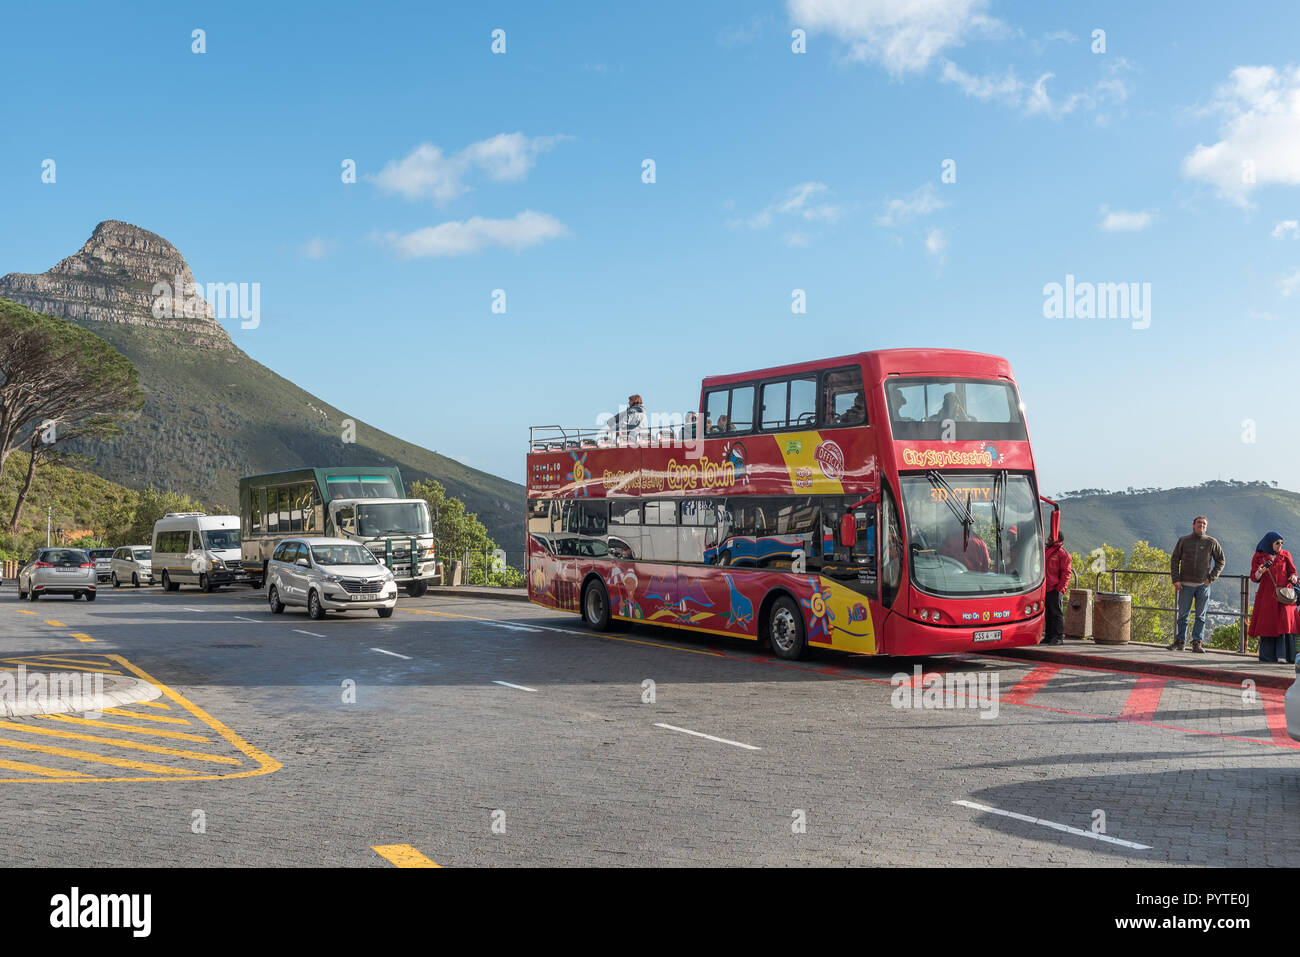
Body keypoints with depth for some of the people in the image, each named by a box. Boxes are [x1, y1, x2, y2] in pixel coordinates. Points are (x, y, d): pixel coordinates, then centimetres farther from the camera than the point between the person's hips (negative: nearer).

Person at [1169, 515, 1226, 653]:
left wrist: (1211, 577, -1)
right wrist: (1176, 579, -2)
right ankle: (1179, 641, 10)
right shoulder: (1183, 541, 4)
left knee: (1201, 616, 2)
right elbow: (1174, 560, 7)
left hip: (1203, 585, 0)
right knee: (1182, 614, 3)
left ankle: (1197, 643, 6)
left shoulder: (1211, 543, 3)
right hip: (1186, 585, 0)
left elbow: (1221, 560, 9)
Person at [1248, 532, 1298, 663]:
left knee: (1286, 623, -10)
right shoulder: (1258, 557, 5)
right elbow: (1253, 577, 3)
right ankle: (1267, 656, 4)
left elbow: (1292, 571, 14)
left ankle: (1288, 657, -9)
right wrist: (1259, 572, -18)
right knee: (1268, 625, -2)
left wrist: (1293, 578, -9)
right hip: (1267, 596, -1)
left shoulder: (1285, 555, 9)